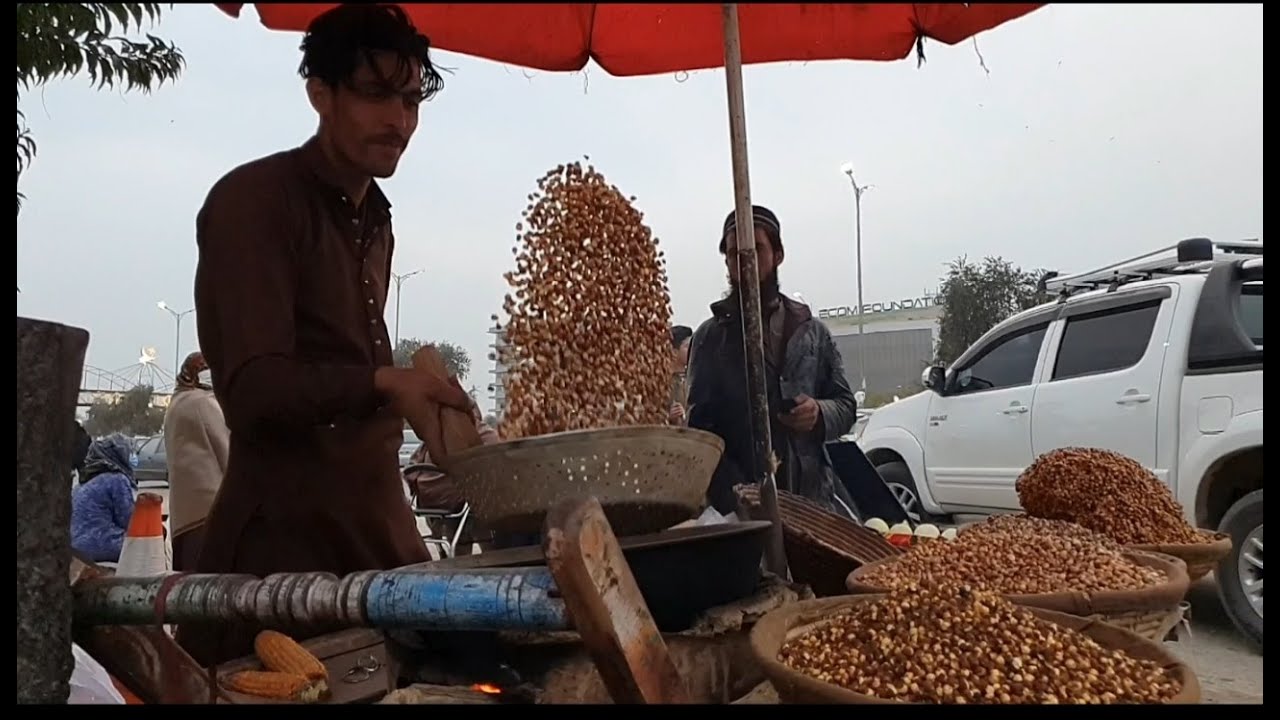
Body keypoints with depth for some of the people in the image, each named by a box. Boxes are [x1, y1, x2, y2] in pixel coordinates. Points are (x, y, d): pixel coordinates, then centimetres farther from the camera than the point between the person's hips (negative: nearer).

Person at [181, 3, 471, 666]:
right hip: (282, 538, -7)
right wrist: (381, 383, -33)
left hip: (378, 529, 7)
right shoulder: (253, 201, -10)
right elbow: (251, 387, -20)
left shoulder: (374, 220, 16)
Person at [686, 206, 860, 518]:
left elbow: (846, 405, 16)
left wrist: (819, 413, -8)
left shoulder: (813, 331, 12)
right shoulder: (711, 337, 3)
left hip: (816, 496, 3)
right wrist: (739, 501, -16)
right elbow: (701, 428, -3)